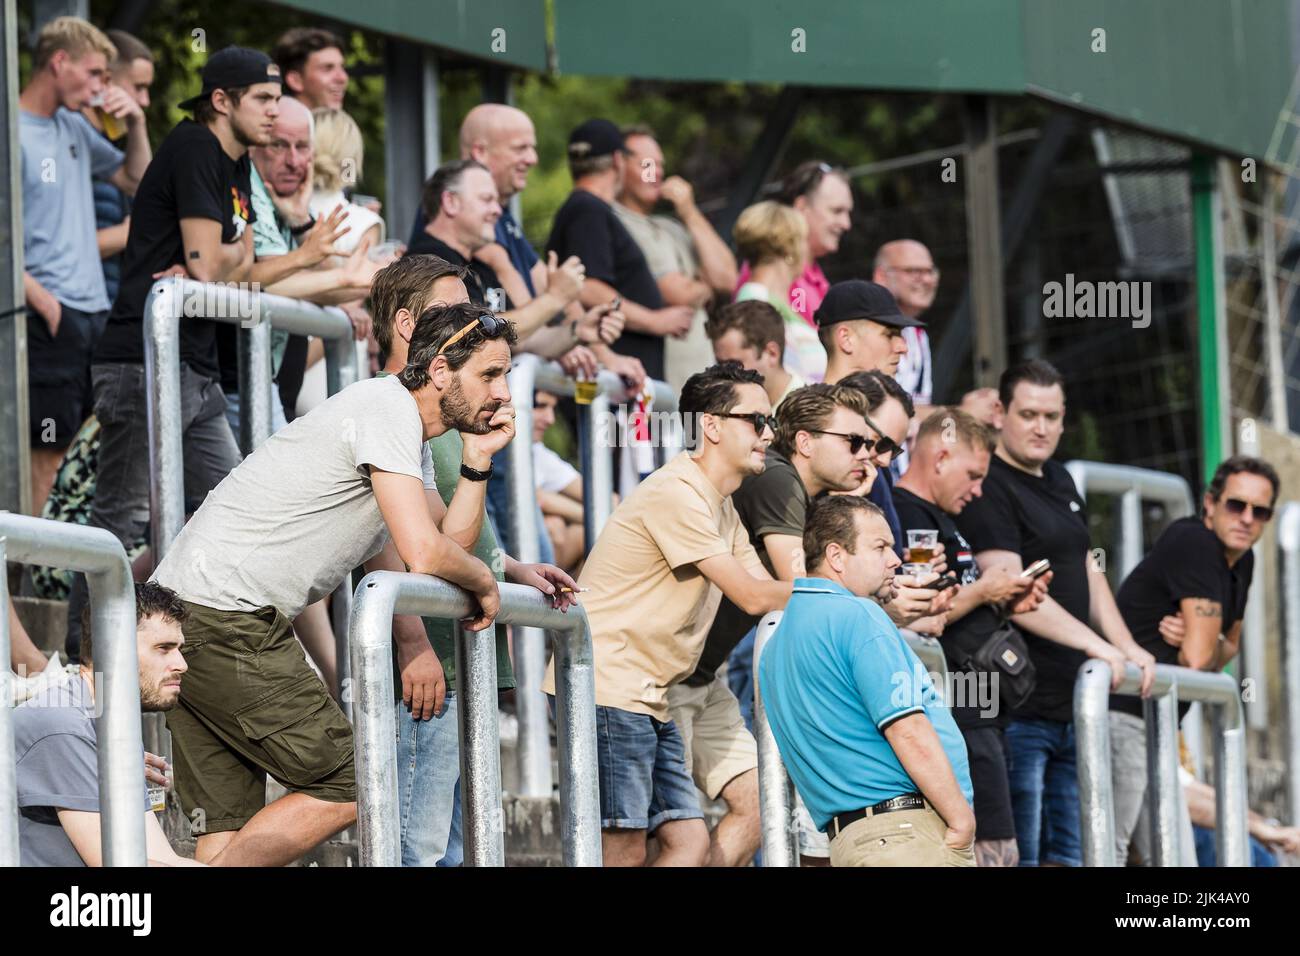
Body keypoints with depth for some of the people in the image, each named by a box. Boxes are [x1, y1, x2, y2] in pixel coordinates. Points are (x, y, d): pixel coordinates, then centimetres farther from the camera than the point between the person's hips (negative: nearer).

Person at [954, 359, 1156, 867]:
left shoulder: (1059, 482, 18)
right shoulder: (987, 488, -11)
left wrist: (1126, 647, 9)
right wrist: (1094, 644, -26)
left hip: (1070, 705, 9)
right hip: (1017, 708, -9)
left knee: (1067, 855, 11)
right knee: (1016, 856, -9)